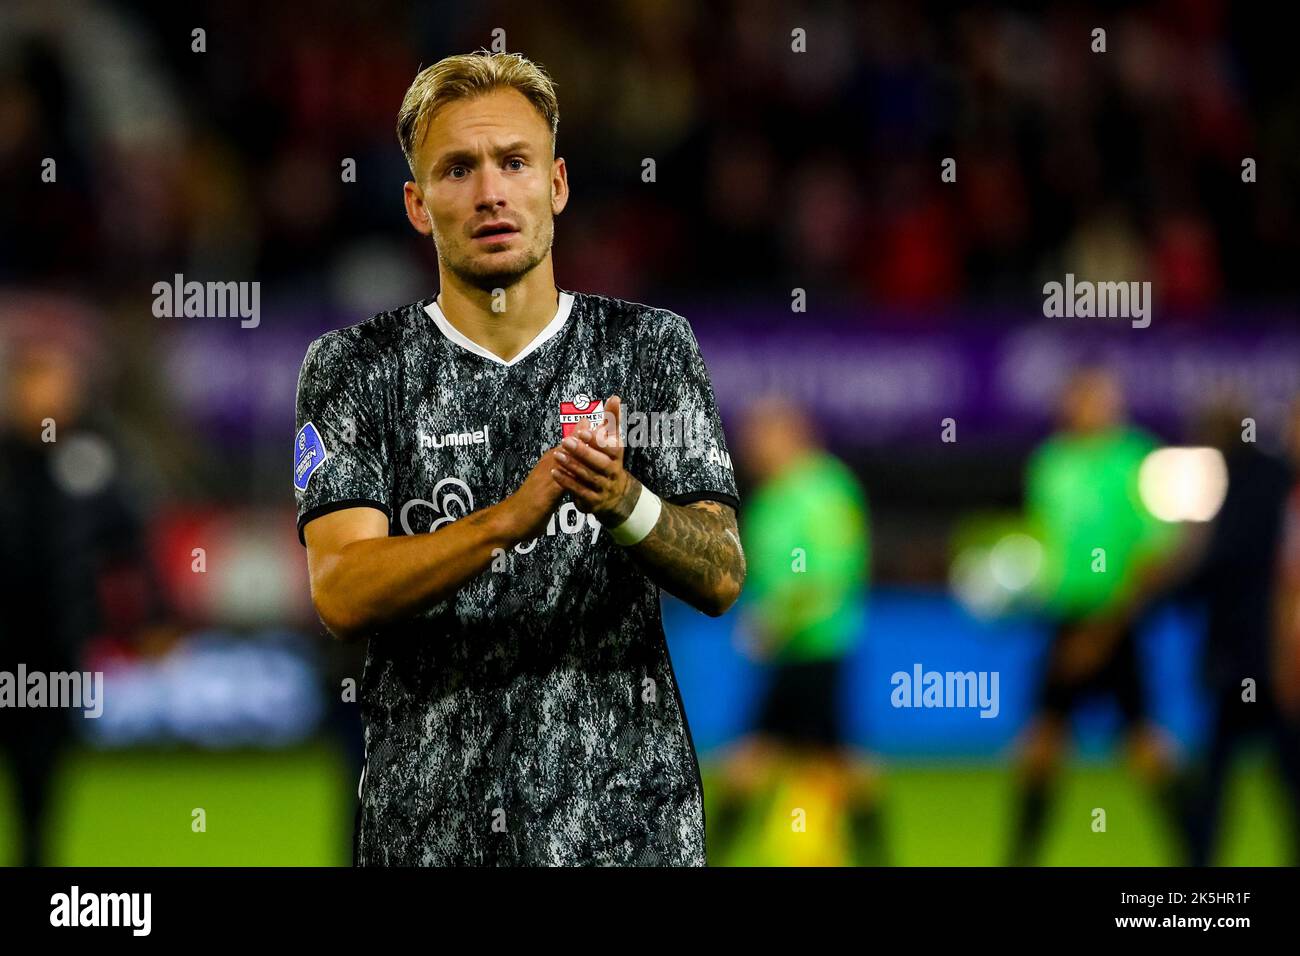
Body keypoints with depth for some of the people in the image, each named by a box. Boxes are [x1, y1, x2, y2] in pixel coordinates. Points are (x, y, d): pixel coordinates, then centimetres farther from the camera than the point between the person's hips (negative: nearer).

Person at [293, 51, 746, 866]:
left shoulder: (652, 346, 4)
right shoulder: (355, 368, 1)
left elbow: (721, 577, -4)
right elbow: (342, 594, -12)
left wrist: (622, 502, -25)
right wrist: (510, 518, -26)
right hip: (429, 823, 0)